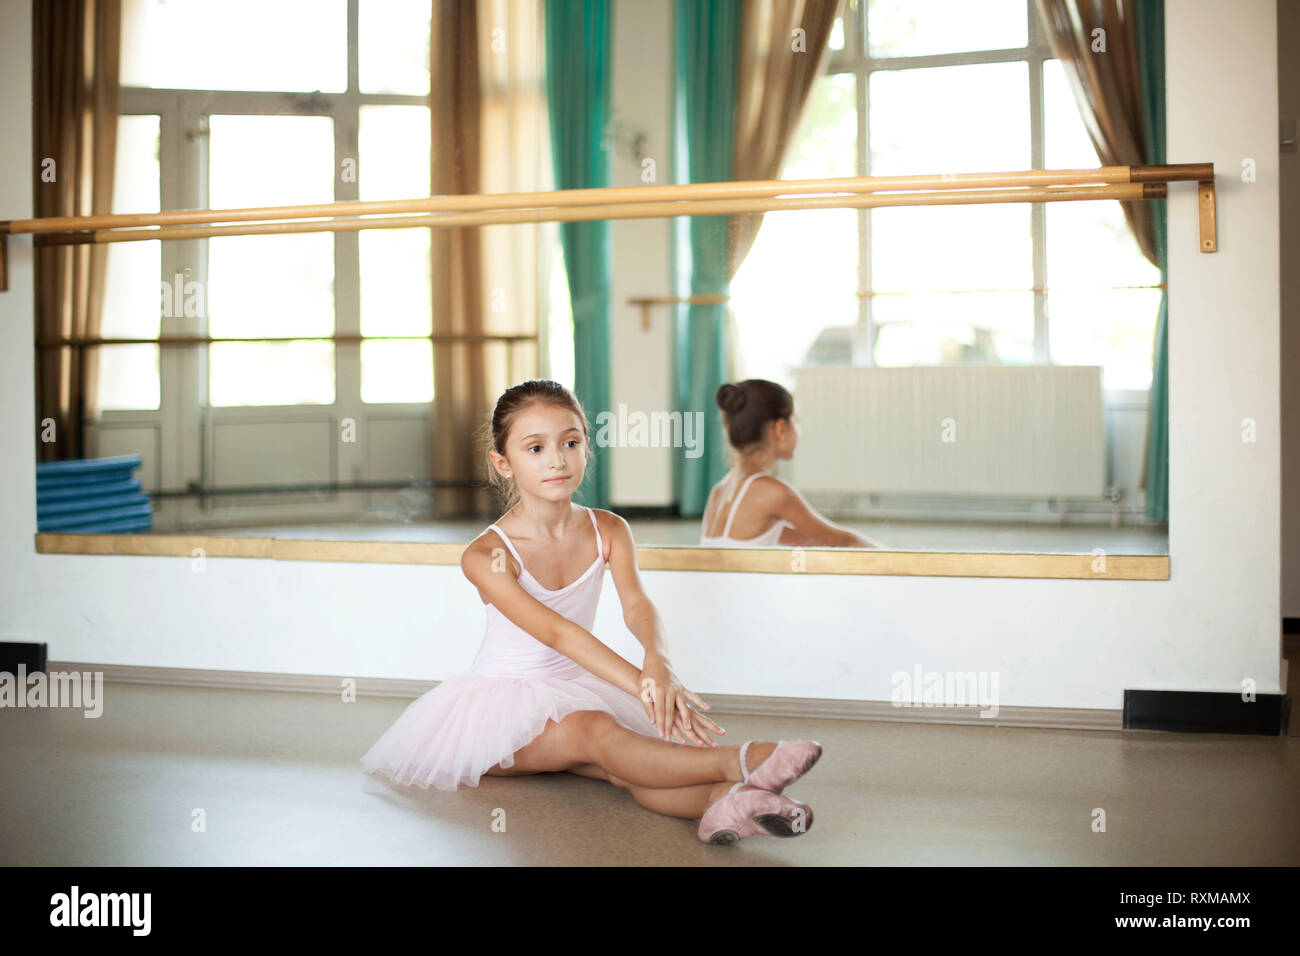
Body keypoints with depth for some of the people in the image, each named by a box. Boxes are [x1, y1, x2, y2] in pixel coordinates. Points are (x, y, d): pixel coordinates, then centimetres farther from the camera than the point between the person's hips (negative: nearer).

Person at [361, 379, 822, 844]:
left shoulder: (608, 530, -2)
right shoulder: (486, 555, -16)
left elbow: (636, 604, -20)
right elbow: (555, 631, -30)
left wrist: (658, 665, -45)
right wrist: (641, 684, -43)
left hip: (573, 692, 4)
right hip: (503, 700, -4)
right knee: (593, 731, -36)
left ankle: (721, 800, -58)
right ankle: (734, 763, -53)